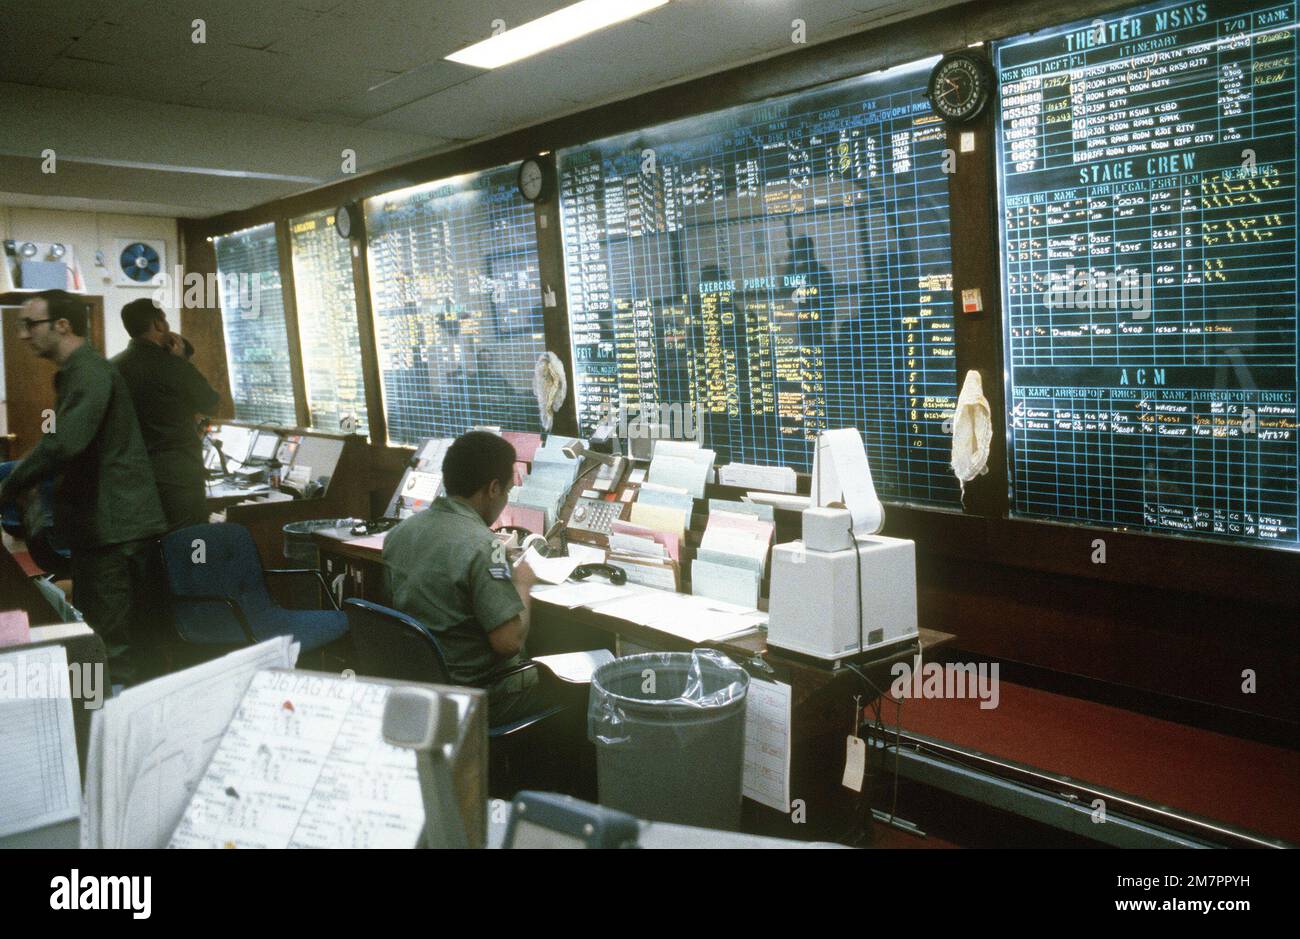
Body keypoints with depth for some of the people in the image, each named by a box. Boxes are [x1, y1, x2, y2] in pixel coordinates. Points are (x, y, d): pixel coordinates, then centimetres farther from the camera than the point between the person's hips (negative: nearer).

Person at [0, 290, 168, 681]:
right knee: (93, 634, 17)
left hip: (114, 527, -11)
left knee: (113, 646, -5)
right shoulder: (76, 371, 18)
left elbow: (63, 443, -28)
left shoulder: (89, 372, -15)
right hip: (98, 526, 11)